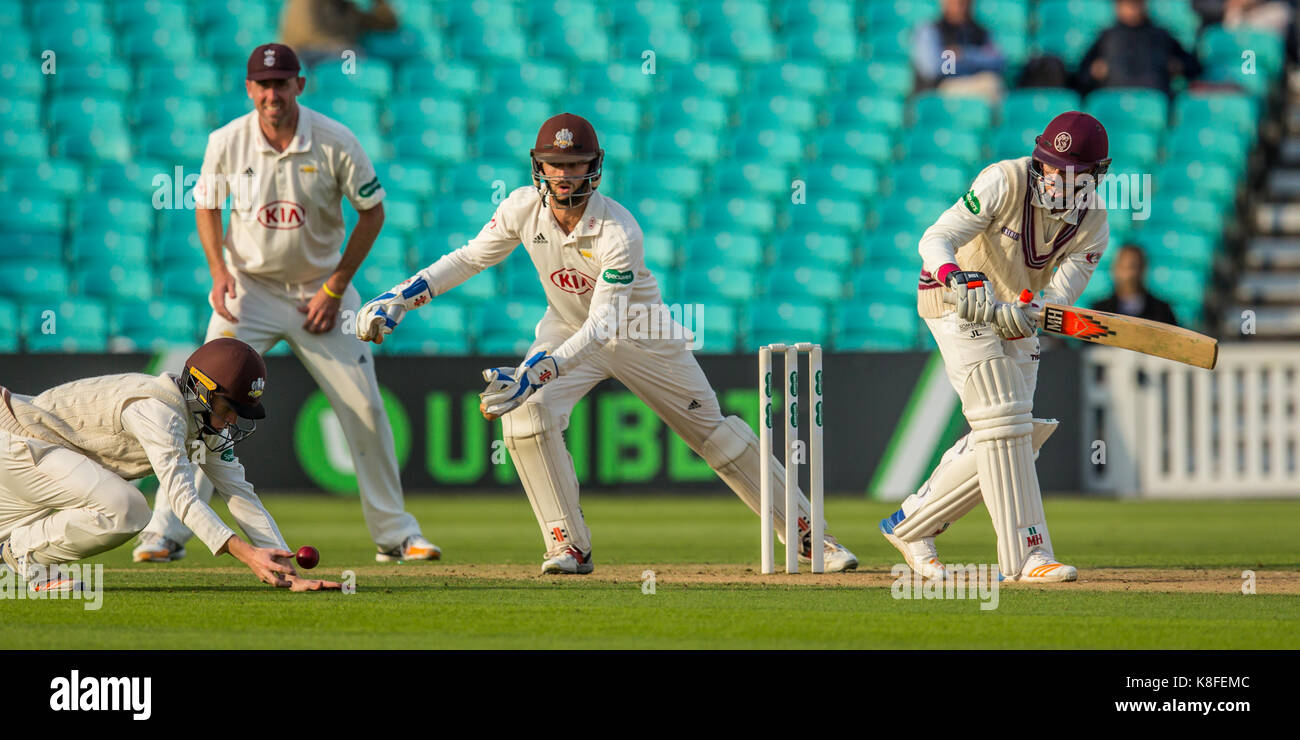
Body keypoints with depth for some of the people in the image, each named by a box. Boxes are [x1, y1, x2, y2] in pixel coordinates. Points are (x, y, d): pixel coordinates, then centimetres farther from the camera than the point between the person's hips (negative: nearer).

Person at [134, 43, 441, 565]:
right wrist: (219, 274, -10)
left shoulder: (335, 142, -13)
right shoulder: (226, 143, -10)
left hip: (321, 290, 0)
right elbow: (207, 208, 6)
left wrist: (334, 288, -8)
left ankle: (394, 533, 13)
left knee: (365, 411, -1)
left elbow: (372, 212, -3)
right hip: (249, 288, 0)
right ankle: (167, 532, -8)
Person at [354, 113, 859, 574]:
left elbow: (603, 323, -38)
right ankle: (569, 545, -13)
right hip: (567, 327, 3)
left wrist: (540, 371, -50)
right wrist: (401, 298, -14)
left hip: (640, 335, -3)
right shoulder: (523, 208, -18)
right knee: (525, 414, -24)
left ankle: (807, 533, 14)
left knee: (713, 431, 2)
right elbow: (471, 257, -3)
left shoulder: (619, 232, -33)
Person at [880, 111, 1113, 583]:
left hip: (1016, 319, 7)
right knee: (1004, 425, -16)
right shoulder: (1006, 182, -25)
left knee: (1016, 435, 8)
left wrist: (1016, 314, -42)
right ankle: (1026, 553, -18)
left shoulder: (1092, 227, -10)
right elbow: (936, 239, -31)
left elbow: (1059, 296, -21)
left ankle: (909, 525, 22)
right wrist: (958, 281, -52)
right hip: (959, 308, -7)